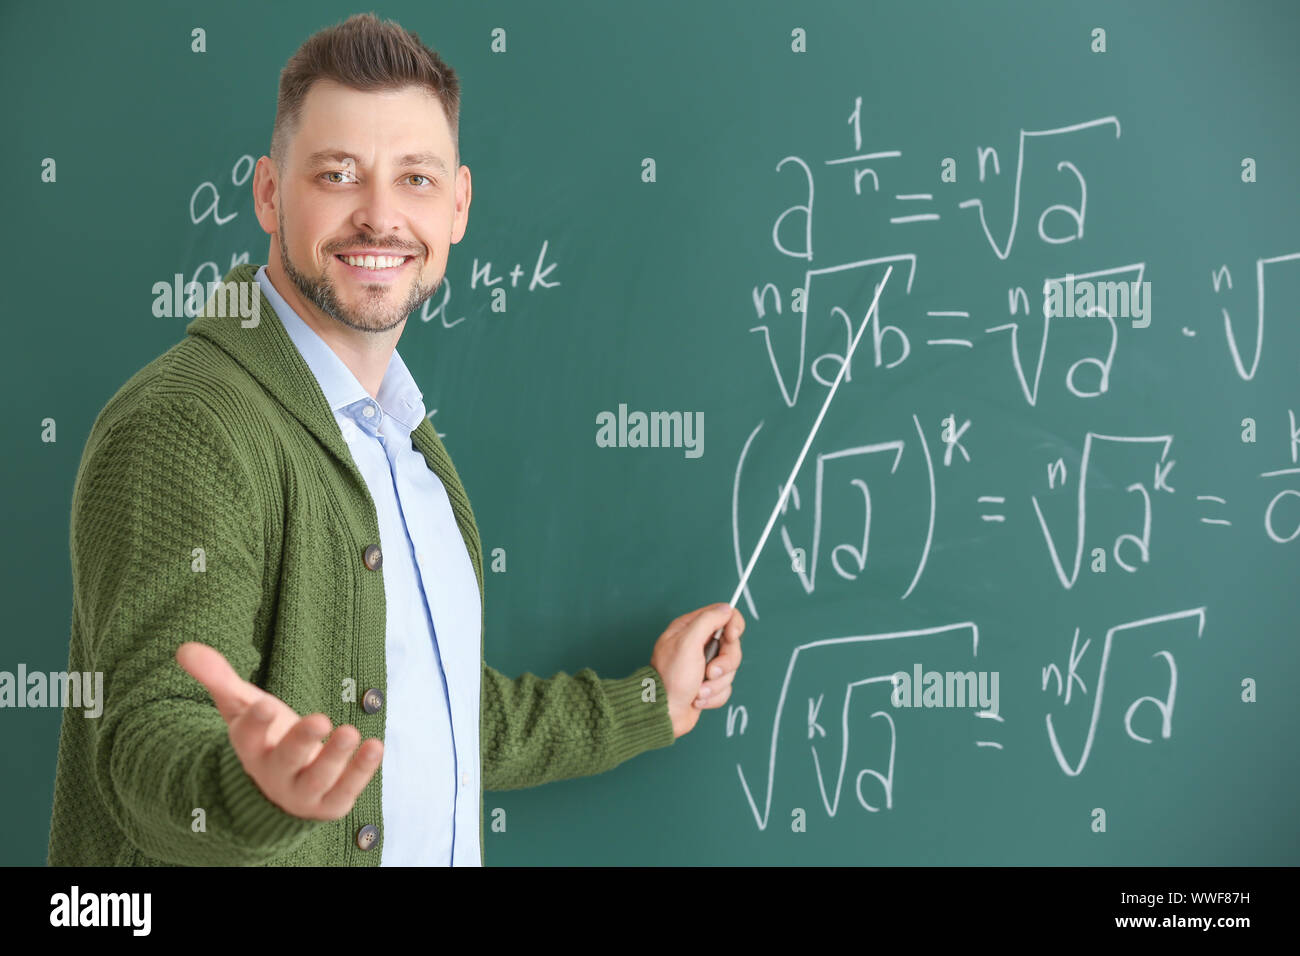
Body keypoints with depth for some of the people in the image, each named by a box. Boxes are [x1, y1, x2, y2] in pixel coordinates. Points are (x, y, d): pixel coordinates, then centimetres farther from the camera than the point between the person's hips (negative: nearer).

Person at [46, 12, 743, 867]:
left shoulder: (405, 435, 8)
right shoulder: (181, 430, -19)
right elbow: (151, 739, -26)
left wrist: (649, 704, 16)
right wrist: (256, 789, -45)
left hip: (445, 851, 8)